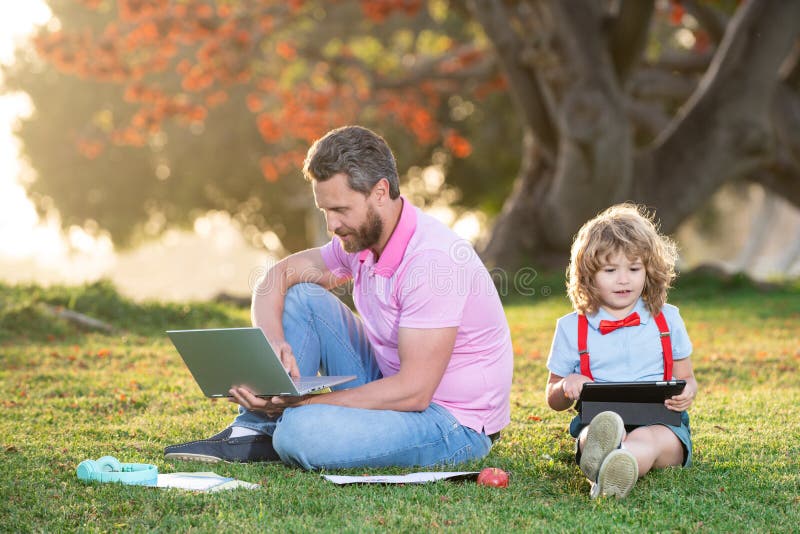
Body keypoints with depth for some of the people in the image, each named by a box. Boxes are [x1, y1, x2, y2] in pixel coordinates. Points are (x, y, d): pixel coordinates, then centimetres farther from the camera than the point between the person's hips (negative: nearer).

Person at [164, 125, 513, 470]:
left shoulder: (431, 258, -26)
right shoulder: (360, 238, 0)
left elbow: (414, 392, -29)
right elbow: (278, 275, 9)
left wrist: (300, 402, -27)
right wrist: (273, 341, -14)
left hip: (454, 424, -8)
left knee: (301, 432, -31)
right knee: (301, 296, 1)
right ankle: (256, 431, -1)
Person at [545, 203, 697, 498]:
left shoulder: (667, 319, 16)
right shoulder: (572, 328, 13)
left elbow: (686, 378, 22)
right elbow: (554, 399, 20)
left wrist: (686, 393, -5)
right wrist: (567, 387, -7)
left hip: (660, 422, 1)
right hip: (596, 419, 0)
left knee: (645, 439, -38)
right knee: (593, 433, -39)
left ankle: (615, 473, -74)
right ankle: (599, 457, -77)